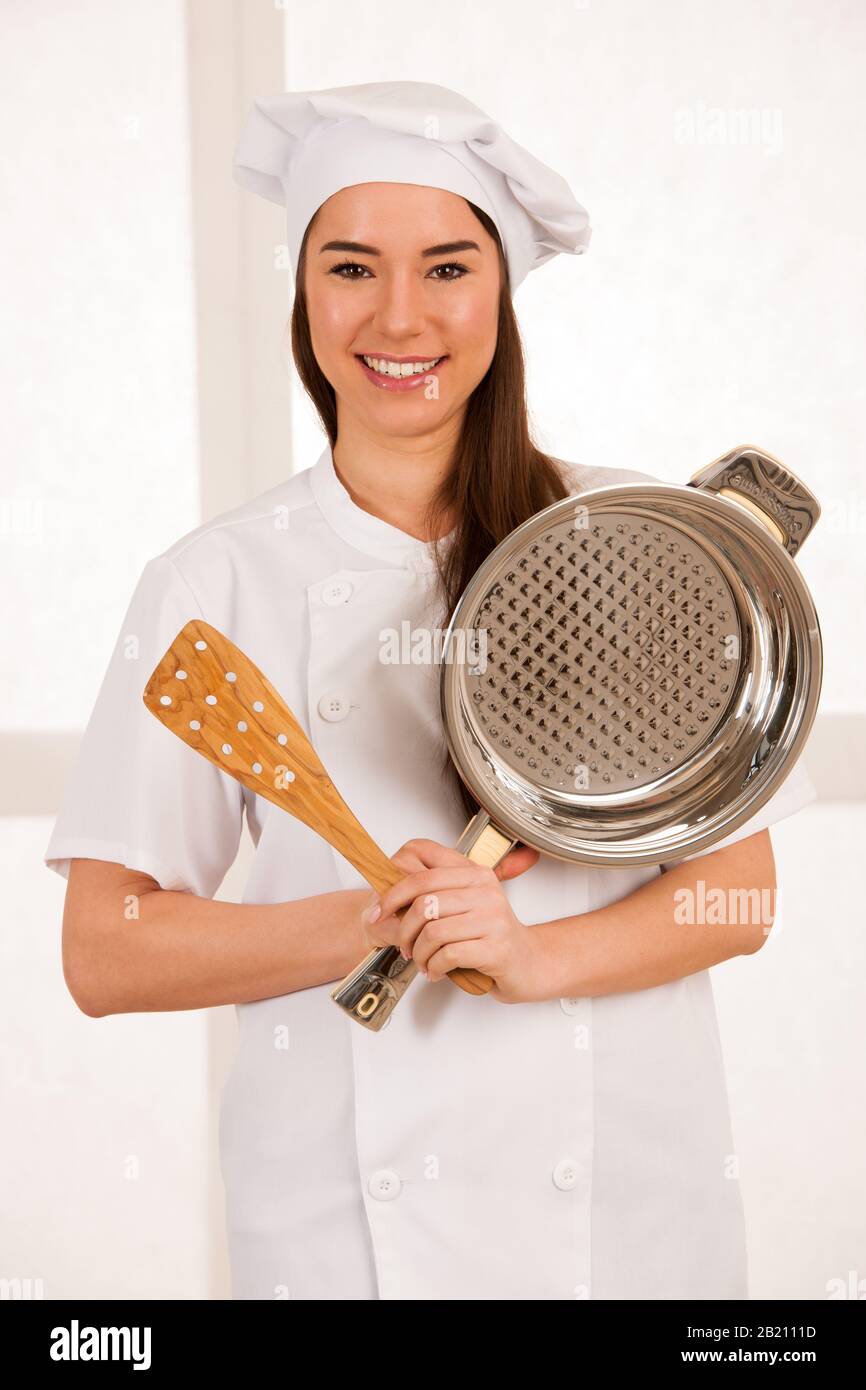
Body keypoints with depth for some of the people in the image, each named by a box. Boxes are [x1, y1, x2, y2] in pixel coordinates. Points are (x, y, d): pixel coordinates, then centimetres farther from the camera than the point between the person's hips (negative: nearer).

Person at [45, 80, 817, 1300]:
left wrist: (528, 954, -20)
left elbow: (738, 892, -3)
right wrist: (373, 923, -20)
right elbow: (104, 952, -6)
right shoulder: (216, 583, -4)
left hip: (625, 1194, 1)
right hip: (349, 1217, 0)